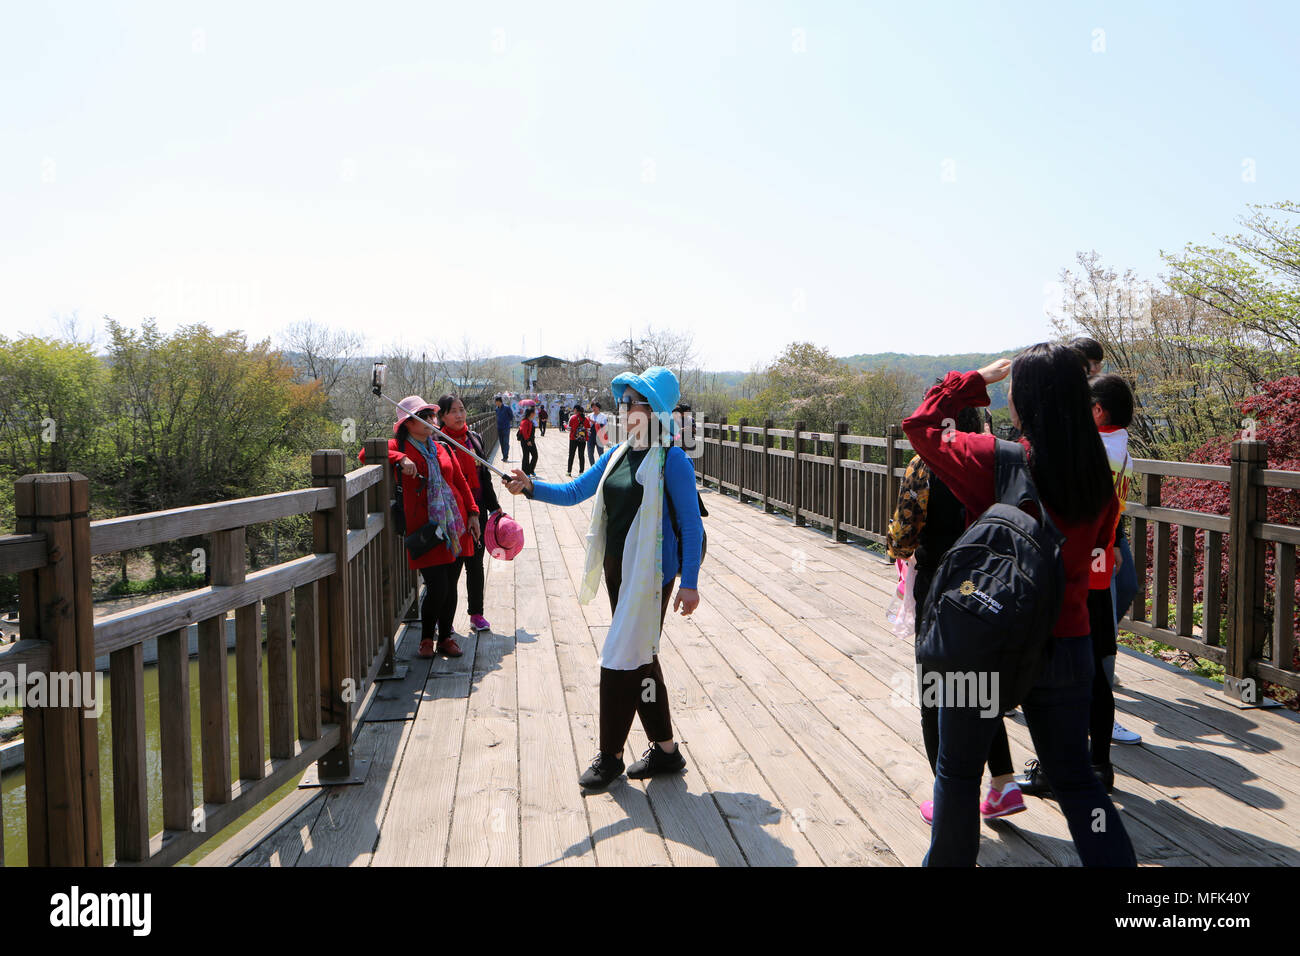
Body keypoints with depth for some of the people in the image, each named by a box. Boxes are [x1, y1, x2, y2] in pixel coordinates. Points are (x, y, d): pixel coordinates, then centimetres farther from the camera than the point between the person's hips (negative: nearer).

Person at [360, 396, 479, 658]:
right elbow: (367, 453, -16)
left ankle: (445, 637, 25)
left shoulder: (440, 448, 17)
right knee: (438, 588, -10)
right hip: (425, 529, -5)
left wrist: (472, 512, 11)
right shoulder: (398, 447, 0)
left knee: (451, 587, 8)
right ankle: (426, 637, 15)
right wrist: (400, 459, -26)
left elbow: (460, 481, 19)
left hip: (455, 527, 5)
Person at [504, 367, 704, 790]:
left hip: (650, 575, -8)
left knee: (622, 658, -2)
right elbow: (573, 491, 13)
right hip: (618, 570, 8)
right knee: (640, 657, 14)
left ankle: (610, 754, 14)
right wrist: (530, 487, -3)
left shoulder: (671, 460, -13)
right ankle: (665, 749, 27)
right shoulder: (617, 454, 9)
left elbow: (691, 525, -11)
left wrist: (690, 583, -13)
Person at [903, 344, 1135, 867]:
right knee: (1074, 778, 19)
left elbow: (919, 424, -4)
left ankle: (949, 861, 32)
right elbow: (1098, 541, 10)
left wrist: (976, 379, 4)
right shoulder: (1098, 475, -5)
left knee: (958, 771, 16)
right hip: (1068, 644, 4)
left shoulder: (992, 461, -17)